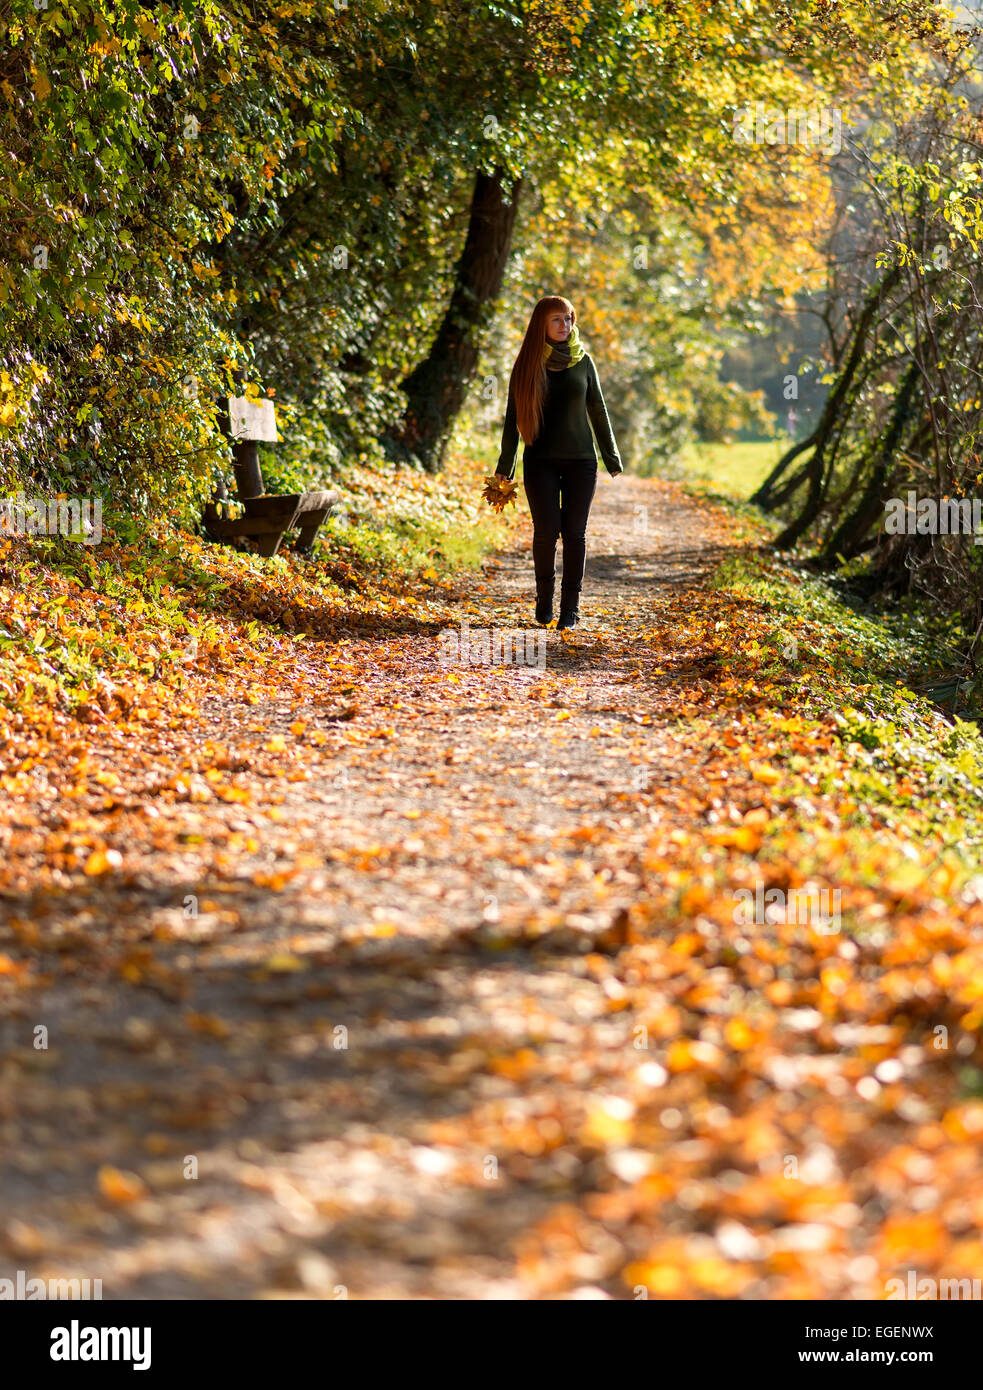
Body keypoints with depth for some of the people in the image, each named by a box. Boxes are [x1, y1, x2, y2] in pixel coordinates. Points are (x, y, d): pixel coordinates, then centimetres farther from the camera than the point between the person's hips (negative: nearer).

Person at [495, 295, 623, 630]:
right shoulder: (527, 364, 3)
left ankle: (570, 606, 4)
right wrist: (505, 467, 2)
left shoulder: (583, 361, 7)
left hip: (580, 459, 1)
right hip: (541, 461, -1)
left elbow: (598, 411, 11)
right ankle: (544, 597, 14)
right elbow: (513, 417, 5)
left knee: (575, 532, -2)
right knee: (546, 530, -8)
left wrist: (612, 458, 8)